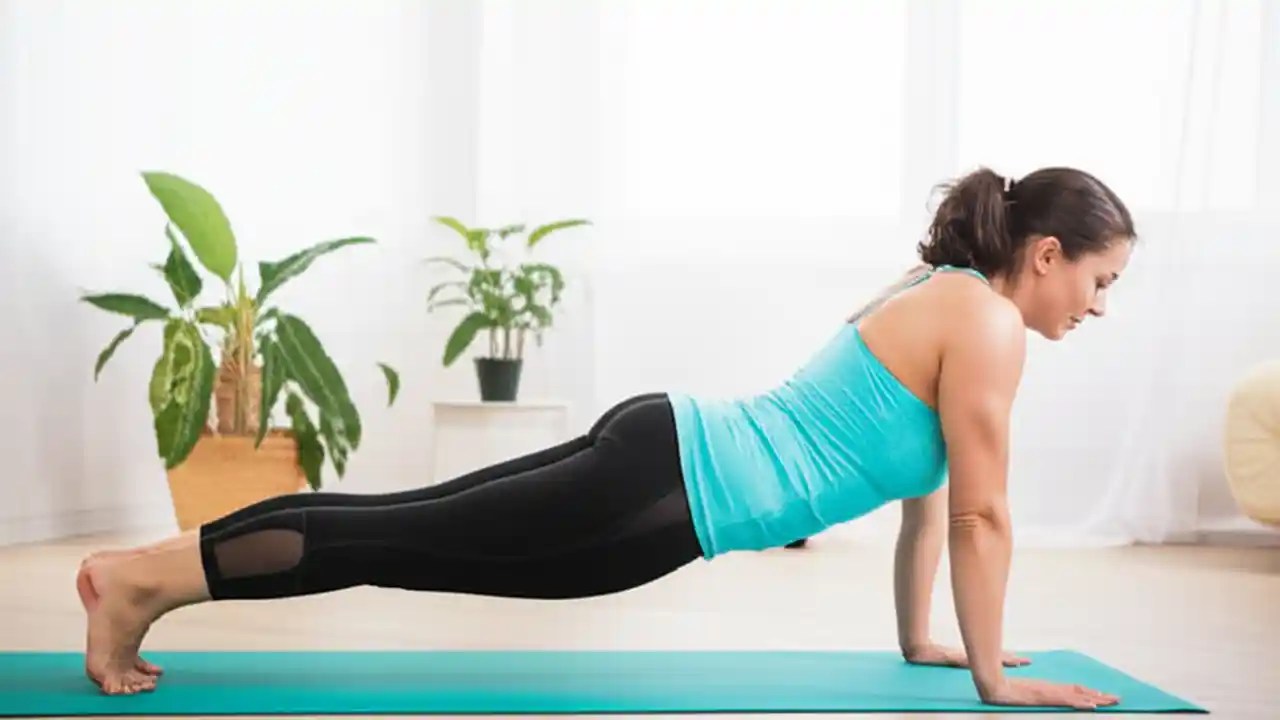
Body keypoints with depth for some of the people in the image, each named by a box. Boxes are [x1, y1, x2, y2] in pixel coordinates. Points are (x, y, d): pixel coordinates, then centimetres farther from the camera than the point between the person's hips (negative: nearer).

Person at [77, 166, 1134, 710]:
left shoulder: (944, 299, 18)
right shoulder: (985, 322, -10)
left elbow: (926, 491, 24)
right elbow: (981, 514, -10)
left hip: (665, 456, 8)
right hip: (666, 489, -8)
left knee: (411, 528, 10)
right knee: (407, 540, -3)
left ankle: (149, 568, 16)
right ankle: (144, 580, 4)